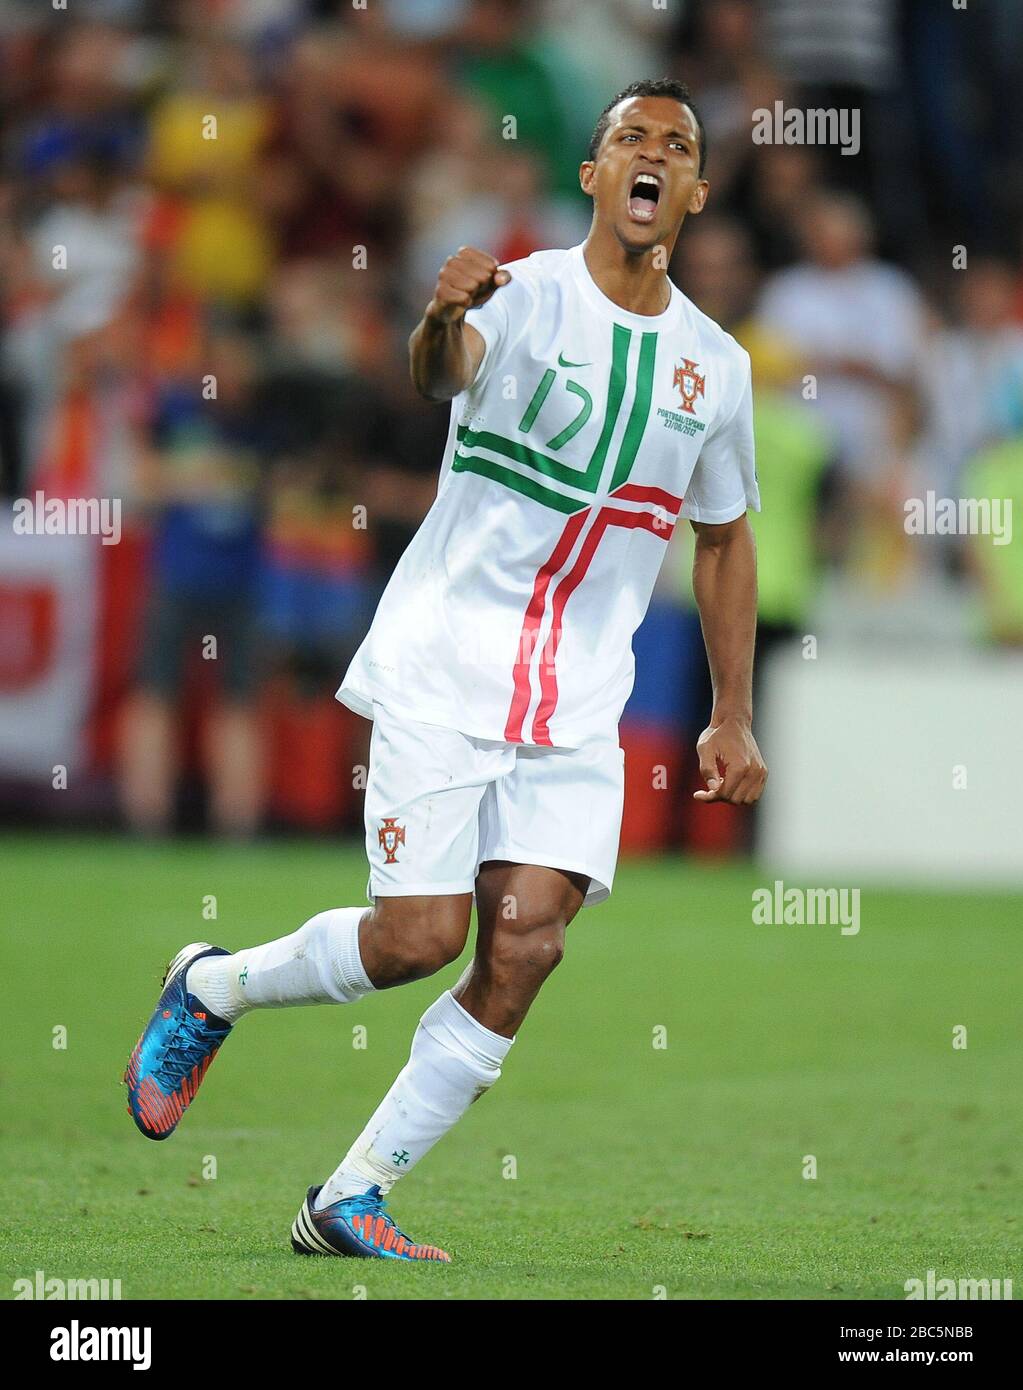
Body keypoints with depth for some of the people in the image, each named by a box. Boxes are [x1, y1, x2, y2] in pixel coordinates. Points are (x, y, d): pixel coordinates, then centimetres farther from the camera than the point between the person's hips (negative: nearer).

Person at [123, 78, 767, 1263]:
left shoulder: (715, 364, 8)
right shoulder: (524, 298, -8)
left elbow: (725, 538, 21)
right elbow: (440, 374, -31)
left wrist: (733, 716, 17)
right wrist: (441, 321, -55)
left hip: (577, 710, 4)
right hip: (444, 671, -4)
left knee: (524, 950, -9)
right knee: (419, 938, -9)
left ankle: (350, 1201, 1)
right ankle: (211, 989, 21)